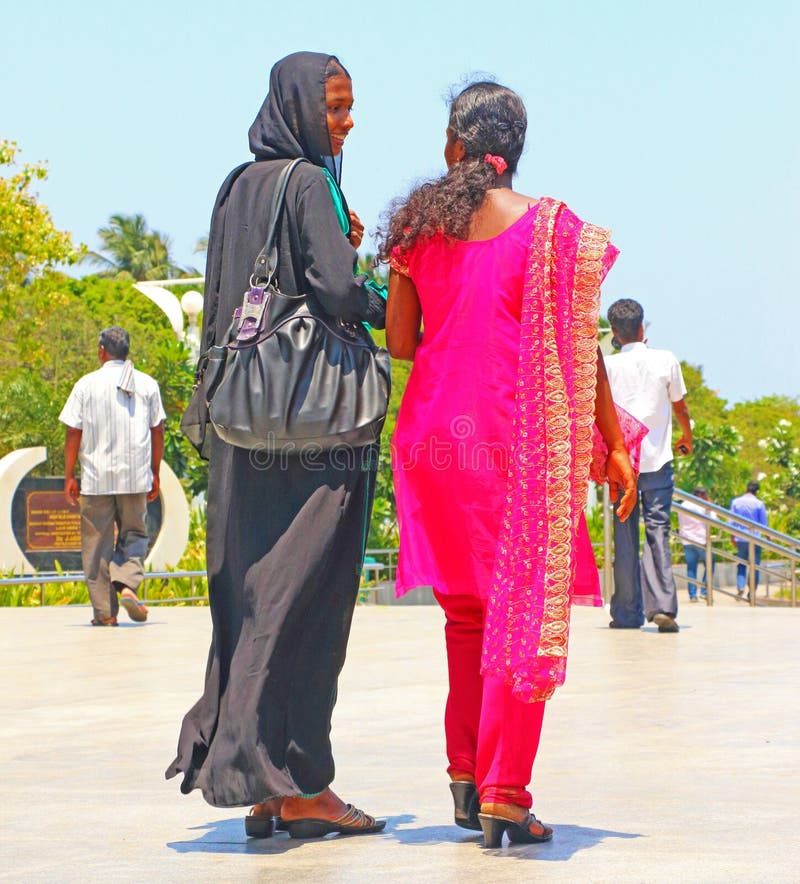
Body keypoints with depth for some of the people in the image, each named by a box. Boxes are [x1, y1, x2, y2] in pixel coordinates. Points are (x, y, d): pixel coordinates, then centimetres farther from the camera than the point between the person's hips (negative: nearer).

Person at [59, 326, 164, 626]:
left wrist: (69, 476, 4)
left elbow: (73, 433, -2)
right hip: (136, 477, 1)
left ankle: (105, 611, 3)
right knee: (134, 535, 13)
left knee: (97, 544, 5)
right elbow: (157, 432, 7)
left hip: (96, 478, -1)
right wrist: (155, 474, 15)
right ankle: (128, 585, -12)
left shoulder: (86, 385, -1)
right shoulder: (147, 384, 5)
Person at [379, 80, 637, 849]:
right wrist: (613, 446, 0)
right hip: (520, 440, -4)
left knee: (466, 613, 17)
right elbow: (579, 349, -6)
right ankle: (504, 795, -2)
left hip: (434, 433, 4)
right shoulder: (551, 226, -4)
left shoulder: (417, 226, 6)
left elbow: (399, 341, 7)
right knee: (525, 614, 1)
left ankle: (465, 776, 16)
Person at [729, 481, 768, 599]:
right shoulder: (759, 504, -6)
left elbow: (732, 521, 5)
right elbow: (764, 524, 0)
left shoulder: (735, 502, 1)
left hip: (740, 538, 2)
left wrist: (732, 537, 16)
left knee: (741, 564, 13)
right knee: (754, 566, 5)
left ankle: (740, 586, -10)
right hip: (755, 538, -2)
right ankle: (751, 594, 3)